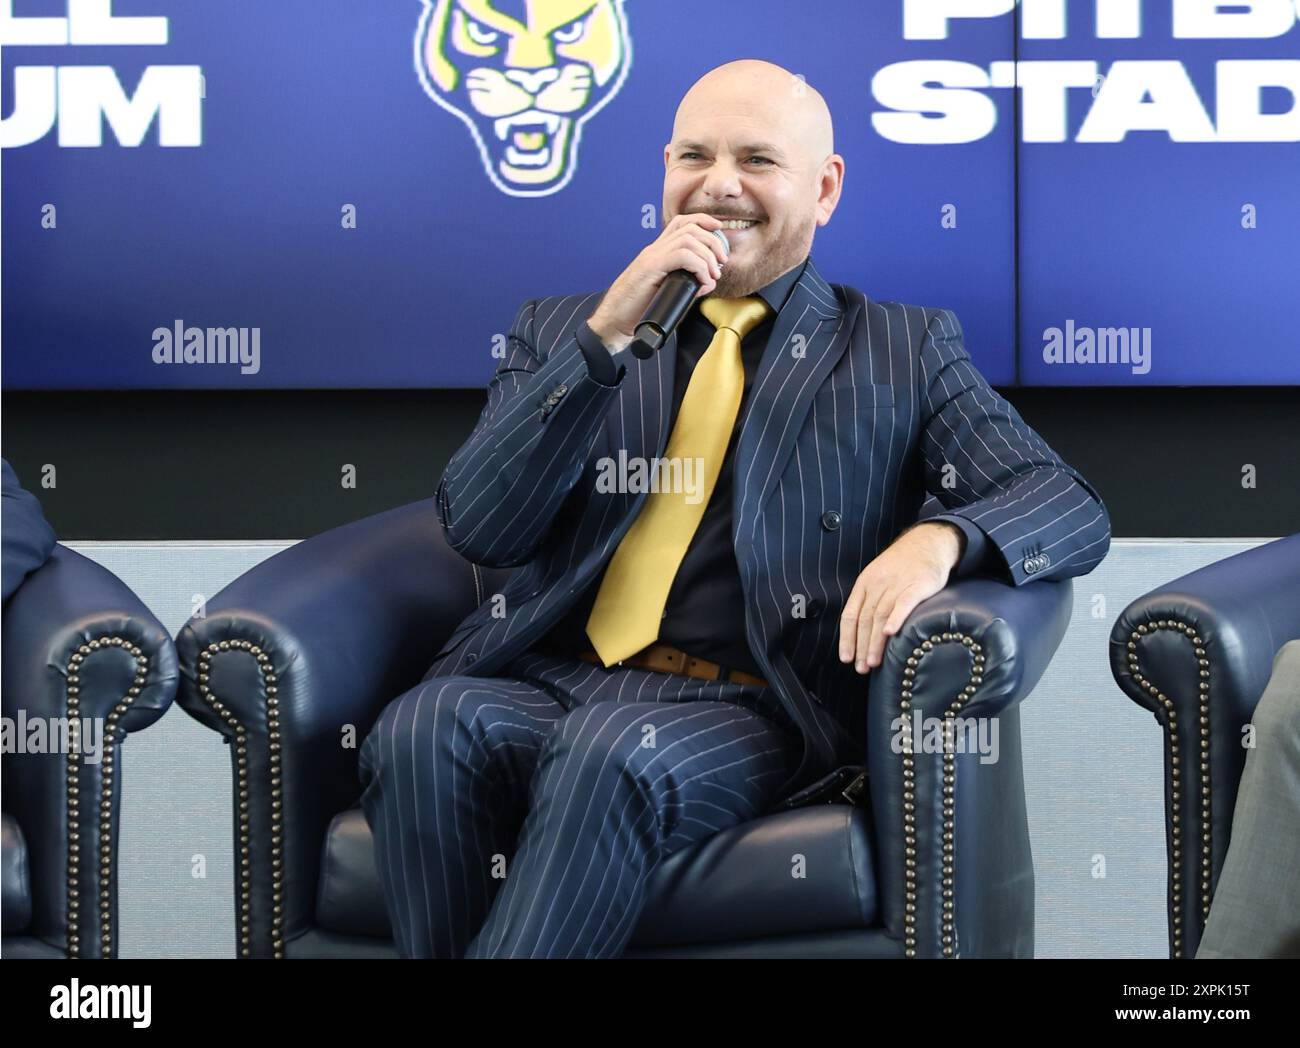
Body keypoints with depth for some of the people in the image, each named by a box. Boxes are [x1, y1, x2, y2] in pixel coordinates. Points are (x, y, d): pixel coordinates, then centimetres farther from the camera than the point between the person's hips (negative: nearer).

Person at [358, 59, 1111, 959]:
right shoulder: (562, 331, 19)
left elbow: (1073, 510, 6)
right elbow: (478, 528, 4)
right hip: (545, 680, 2)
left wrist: (940, 538, -18)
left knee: (612, 753, -36)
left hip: (741, 709, -2)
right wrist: (608, 335, -6)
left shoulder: (902, 352, 15)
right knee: (424, 731, -32)